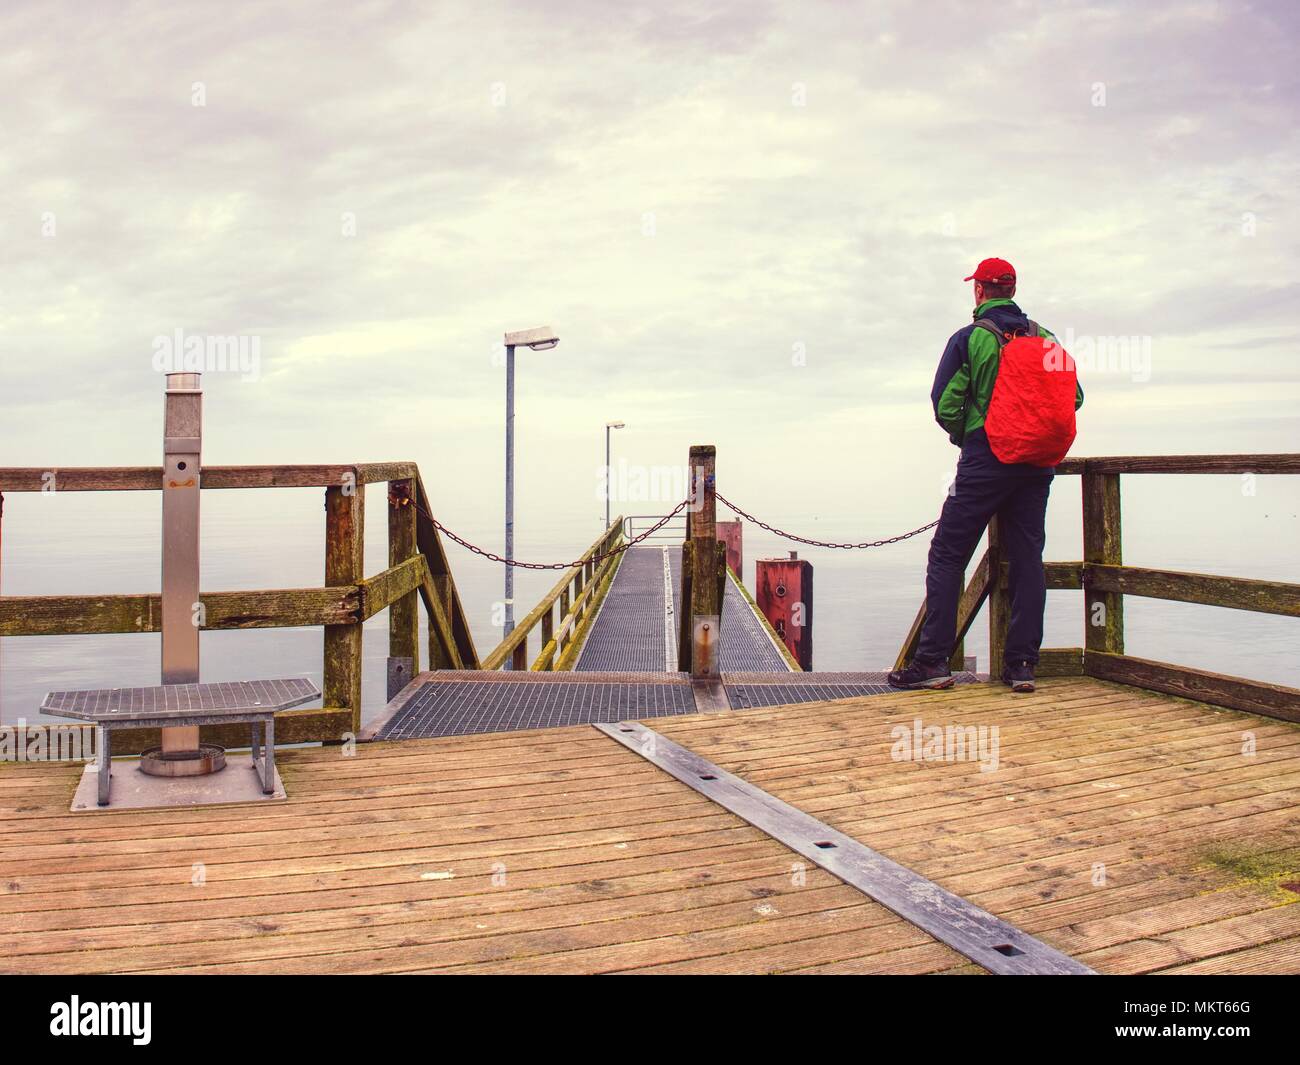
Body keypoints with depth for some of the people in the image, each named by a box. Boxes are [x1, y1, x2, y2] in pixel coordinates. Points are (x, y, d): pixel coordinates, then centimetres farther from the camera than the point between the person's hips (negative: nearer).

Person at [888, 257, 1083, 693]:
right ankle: (1022, 665, 6)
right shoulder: (1045, 338, 9)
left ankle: (933, 661, -3)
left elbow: (945, 404, -8)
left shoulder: (969, 339, -4)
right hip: (1037, 464, 5)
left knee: (947, 556, 1)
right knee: (1027, 560, 6)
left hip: (985, 461, -4)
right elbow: (1073, 396, 9)